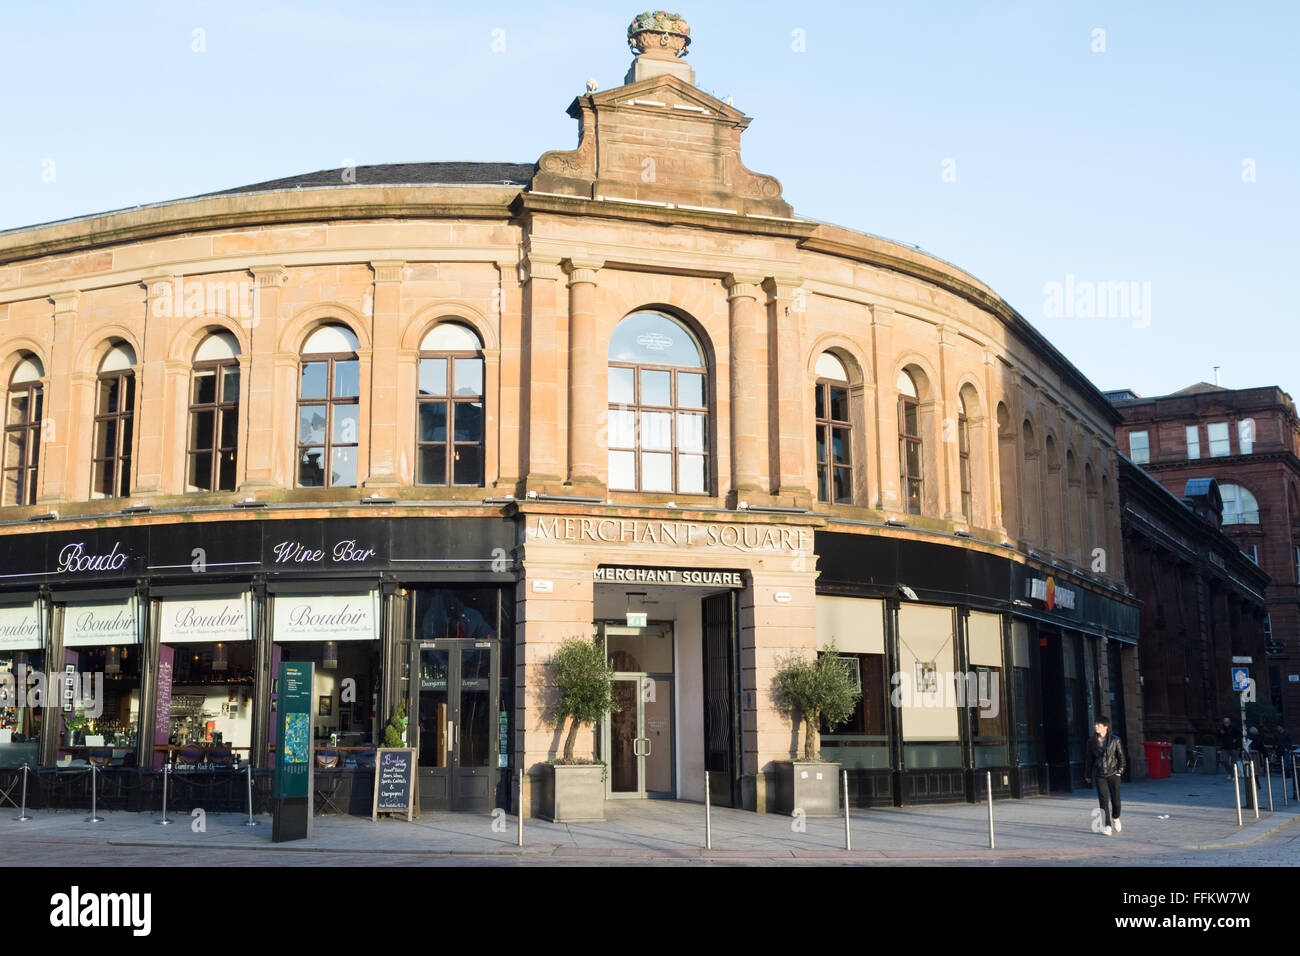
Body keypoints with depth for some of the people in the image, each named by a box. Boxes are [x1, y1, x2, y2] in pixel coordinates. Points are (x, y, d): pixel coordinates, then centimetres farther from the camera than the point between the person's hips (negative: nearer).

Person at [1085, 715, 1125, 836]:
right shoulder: (1092, 742, 3)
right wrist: (1087, 775, 12)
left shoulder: (1115, 740, -1)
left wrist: (1120, 770, -6)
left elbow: (1121, 756, 4)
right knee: (1103, 800, -10)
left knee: (1115, 800, 5)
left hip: (1113, 774, 0)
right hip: (1100, 775, 1)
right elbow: (1090, 759, 11)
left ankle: (1115, 818, 36)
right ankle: (1107, 827, -6)